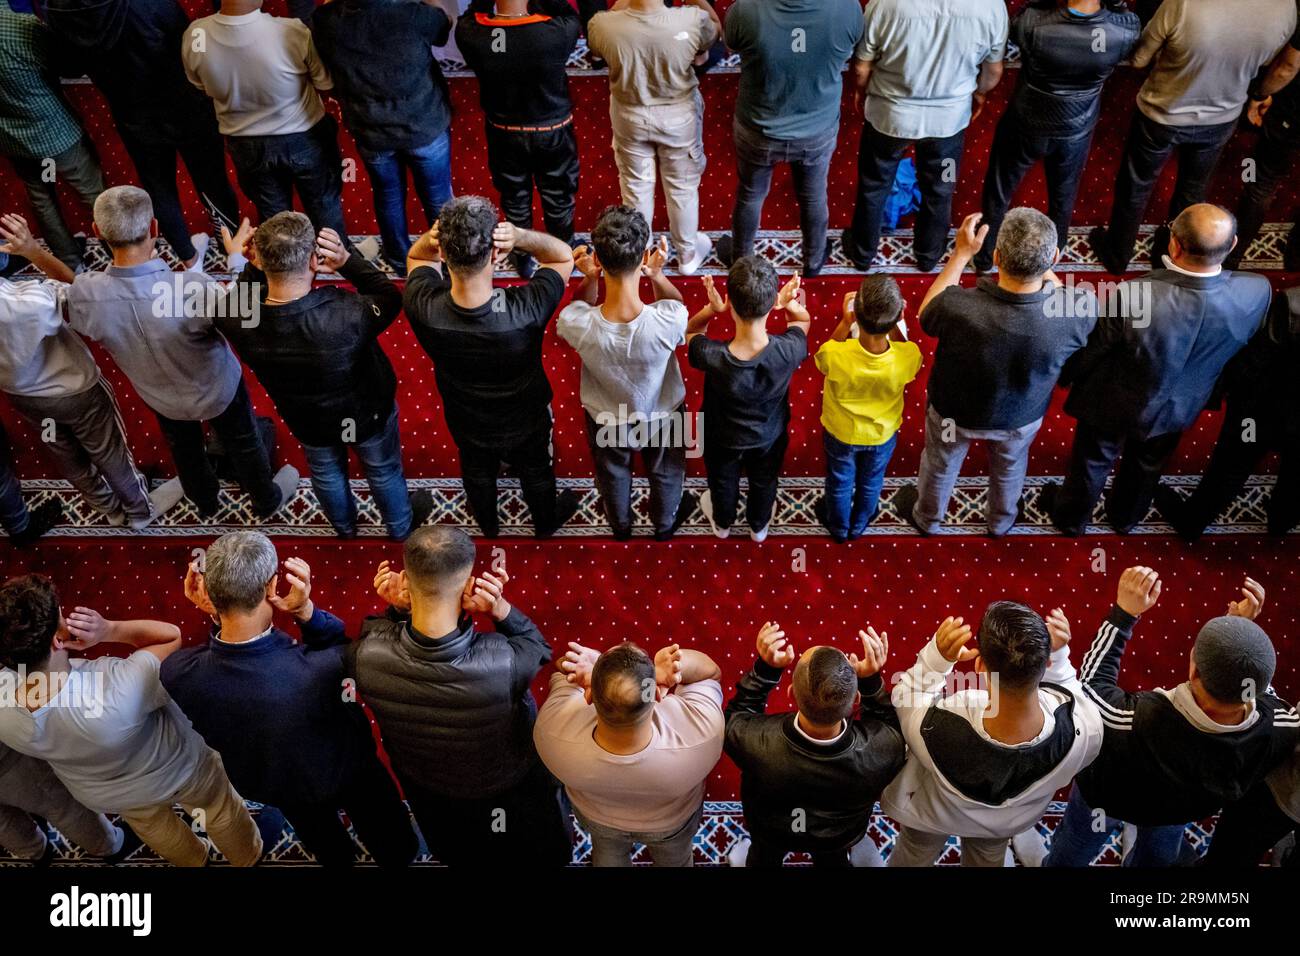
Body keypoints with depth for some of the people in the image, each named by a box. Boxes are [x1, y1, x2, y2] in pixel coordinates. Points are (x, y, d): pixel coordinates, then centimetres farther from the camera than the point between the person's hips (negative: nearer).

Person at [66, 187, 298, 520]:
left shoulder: (86, 295, -33)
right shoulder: (194, 289, -44)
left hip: (160, 397, 3)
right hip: (217, 389, -3)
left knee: (185, 451, 34)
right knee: (243, 446, 28)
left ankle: (205, 502, 64)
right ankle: (267, 501, 56)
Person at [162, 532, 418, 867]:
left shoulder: (177, 674, -36)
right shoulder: (317, 672, -48)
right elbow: (345, 650, -23)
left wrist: (213, 614, -26)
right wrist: (306, 611, -38)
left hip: (264, 782, 4)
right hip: (345, 772, -4)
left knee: (324, 842, 40)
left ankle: (339, 859, 69)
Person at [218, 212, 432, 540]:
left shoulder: (234, 319, -34)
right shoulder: (347, 315, -45)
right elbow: (390, 298, -22)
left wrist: (252, 266, -22)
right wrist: (347, 259, -32)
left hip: (306, 421, 3)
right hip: (366, 413, -3)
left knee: (326, 474, 35)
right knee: (384, 471, 30)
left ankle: (344, 527, 65)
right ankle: (401, 526, 59)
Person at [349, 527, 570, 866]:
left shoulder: (367, 658, -37)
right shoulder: (501, 664, -46)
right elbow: (536, 646, -20)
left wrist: (397, 609, -28)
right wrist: (500, 607, -38)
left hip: (428, 795, 3)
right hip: (512, 791, -3)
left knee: (457, 855, 39)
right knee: (537, 854, 34)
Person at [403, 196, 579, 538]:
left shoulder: (423, 308, -37)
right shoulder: (525, 311, -44)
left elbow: (416, 257, -11)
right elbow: (564, 255, -23)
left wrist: (432, 238, -35)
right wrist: (519, 236, -42)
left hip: (465, 423, 2)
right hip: (525, 423, -2)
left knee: (477, 474, 35)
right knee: (536, 473, 31)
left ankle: (487, 524, 64)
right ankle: (546, 522, 61)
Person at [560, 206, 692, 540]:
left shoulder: (577, 325, -39)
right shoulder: (667, 321, -41)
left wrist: (589, 278, -28)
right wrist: (657, 274, -29)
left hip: (606, 420, 1)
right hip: (662, 416, -1)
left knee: (612, 474, 35)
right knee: (665, 473, 33)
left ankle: (620, 525, 65)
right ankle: (665, 524, 63)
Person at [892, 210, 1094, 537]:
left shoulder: (959, 308, -42)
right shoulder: (1076, 312, -37)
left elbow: (927, 313, -15)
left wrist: (961, 253, -13)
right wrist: (1043, 267, -7)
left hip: (955, 410, -1)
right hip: (1021, 415, 2)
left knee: (940, 464, 31)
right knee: (1010, 467, 34)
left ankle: (927, 518, 59)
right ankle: (1001, 521, 63)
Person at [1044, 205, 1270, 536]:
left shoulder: (1132, 296, -41)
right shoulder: (1256, 292, -29)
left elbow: (1090, 351, -23)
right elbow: (1242, 347, -7)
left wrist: (1066, 375, -2)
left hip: (1117, 404, -3)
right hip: (1180, 408, 4)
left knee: (1093, 461, 26)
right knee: (1148, 465, 32)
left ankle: (1071, 516, 52)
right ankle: (1125, 517, 59)